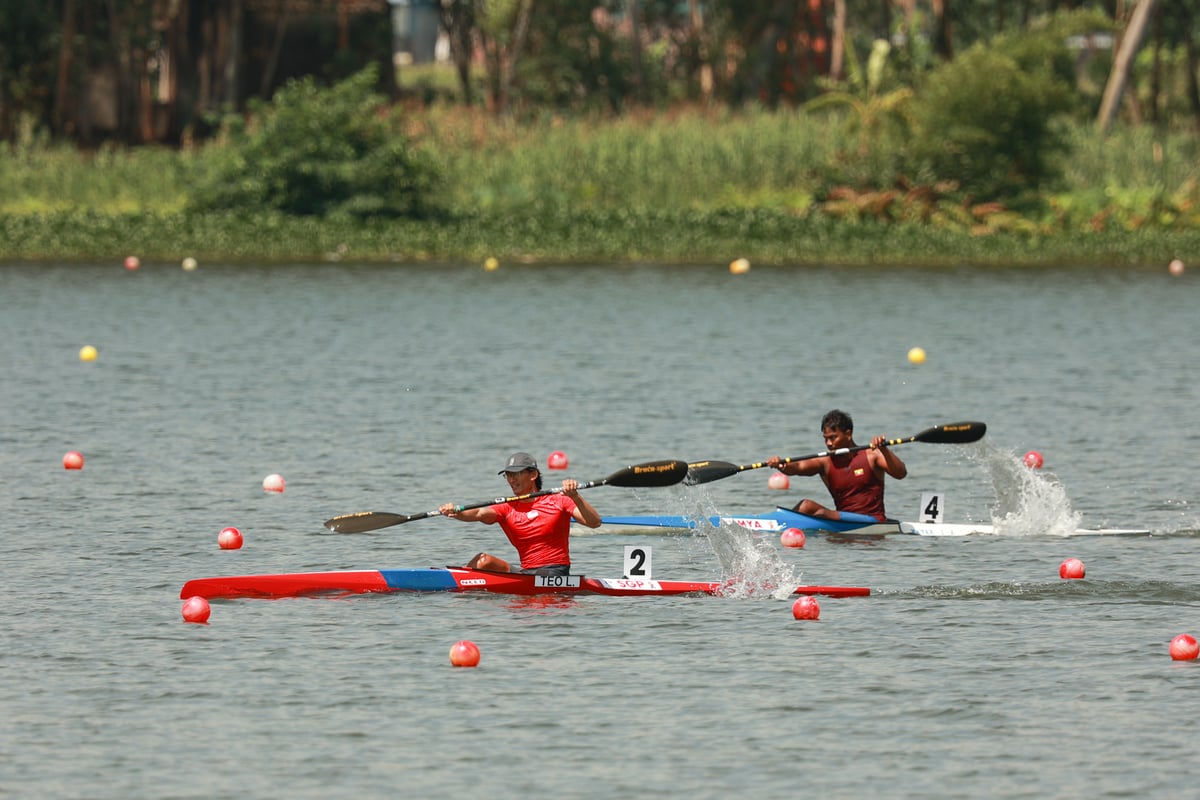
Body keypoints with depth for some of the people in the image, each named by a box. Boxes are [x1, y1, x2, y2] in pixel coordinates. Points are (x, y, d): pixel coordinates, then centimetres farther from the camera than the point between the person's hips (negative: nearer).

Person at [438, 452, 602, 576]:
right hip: (526, 572, 4)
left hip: (556, 574, -4)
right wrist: (455, 513, -30)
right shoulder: (507, 508, 11)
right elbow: (480, 514, -8)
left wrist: (575, 497, -25)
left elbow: (594, 522, -8)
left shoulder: (558, 501, 2)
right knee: (484, 560, -18)